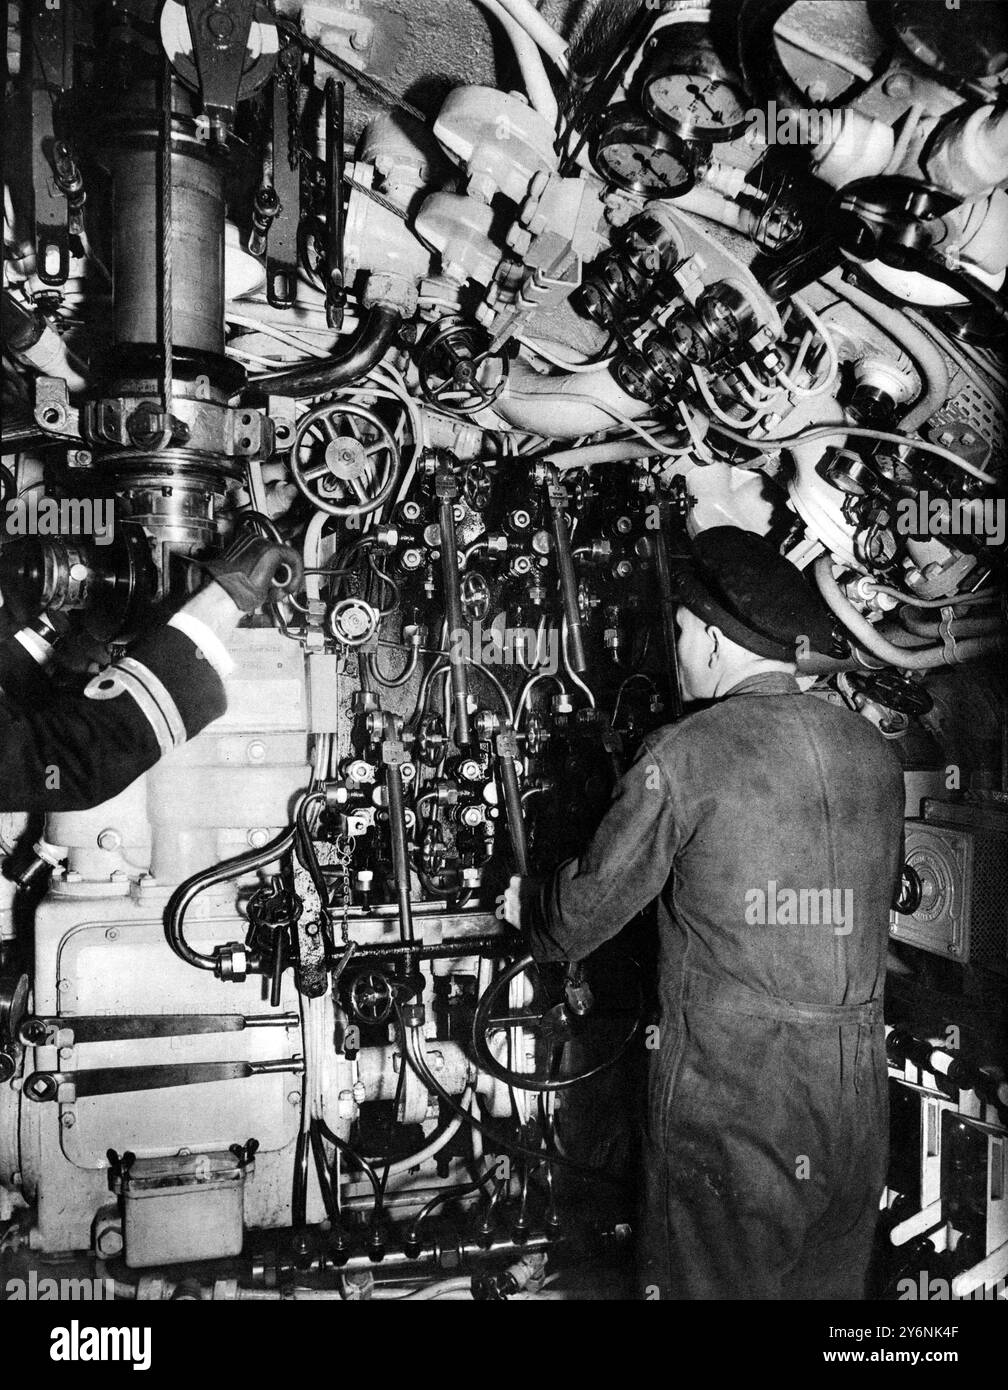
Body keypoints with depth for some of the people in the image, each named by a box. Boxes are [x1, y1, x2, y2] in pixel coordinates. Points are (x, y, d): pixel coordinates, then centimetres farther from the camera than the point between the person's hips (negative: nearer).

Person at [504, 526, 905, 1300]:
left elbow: (588, 911, -6)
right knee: (830, 1285, 21)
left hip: (726, 1113, -5)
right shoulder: (876, 754, 3)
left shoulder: (687, 756, -14)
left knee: (708, 1285, 13)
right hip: (854, 1112, 5)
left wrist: (526, 908, 17)